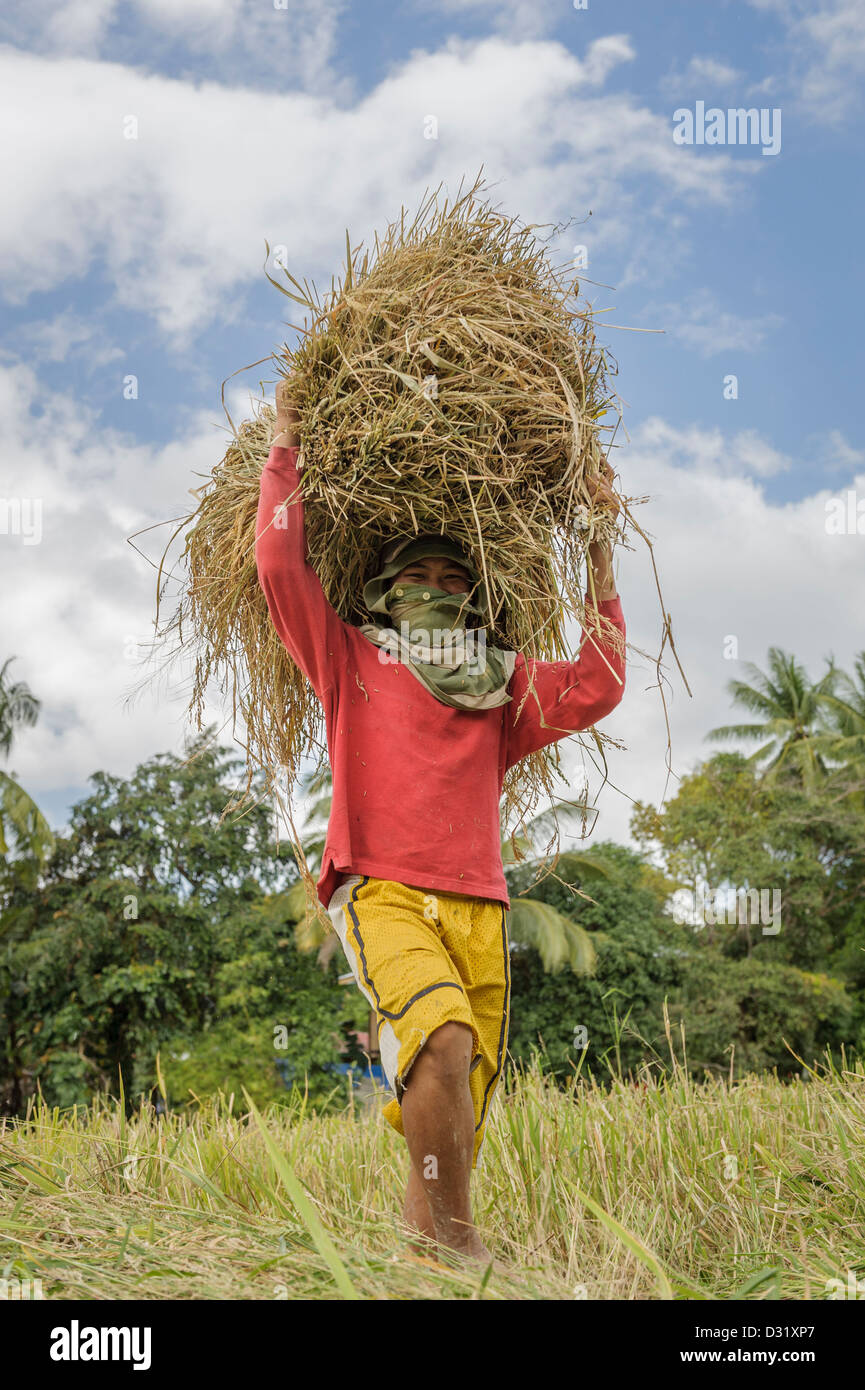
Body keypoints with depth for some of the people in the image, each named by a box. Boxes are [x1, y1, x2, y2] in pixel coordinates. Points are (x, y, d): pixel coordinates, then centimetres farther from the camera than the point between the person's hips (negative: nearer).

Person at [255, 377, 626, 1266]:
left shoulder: (502, 686, 22)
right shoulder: (351, 660, 15)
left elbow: (595, 691, 13)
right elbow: (280, 566, 8)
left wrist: (599, 558, 15)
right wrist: (286, 447, 15)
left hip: (476, 906, 4)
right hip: (383, 893, -4)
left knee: (468, 1088, -1)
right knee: (444, 1039, -28)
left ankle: (426, 1219, 20)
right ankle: (455, 1235, -16)